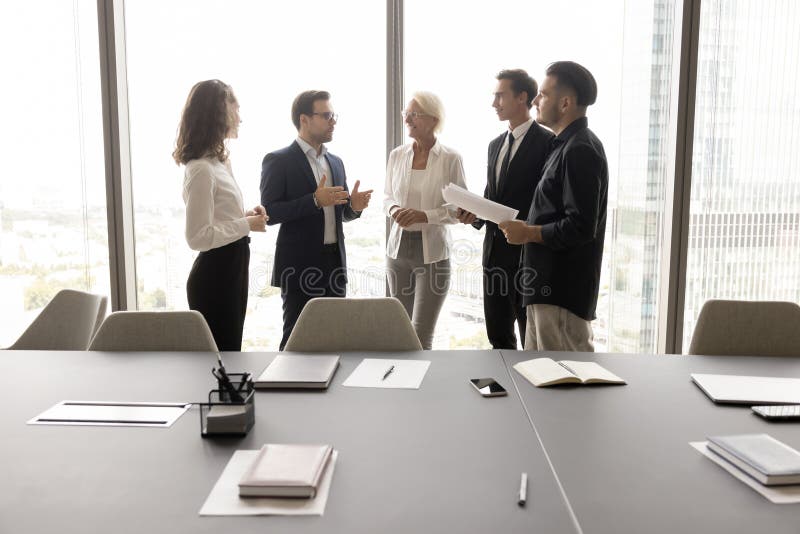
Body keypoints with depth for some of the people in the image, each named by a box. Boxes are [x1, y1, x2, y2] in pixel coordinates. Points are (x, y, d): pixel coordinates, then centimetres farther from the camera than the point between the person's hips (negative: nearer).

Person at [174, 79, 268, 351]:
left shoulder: (218, 161, 13)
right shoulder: (202, 169, -17)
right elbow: (198, 237, -21)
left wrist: (245, 215, 7)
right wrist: (247, 225, -16)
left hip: (231, 270, 10)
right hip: (214, 276, -10)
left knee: (229, 351, 16)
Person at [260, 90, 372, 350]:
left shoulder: (336, 162, 14)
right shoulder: (278, 161, -6)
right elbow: (269, 213, -13)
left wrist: (354, 205, -2)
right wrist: (315, 200, -22)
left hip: (335, 263, 6)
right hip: (300, 266, -6)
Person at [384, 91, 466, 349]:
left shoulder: (450, 158, -5)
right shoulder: (396, 155, 6)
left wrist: (424, 215, -18)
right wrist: (394, 209, -6)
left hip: (432, 252, -4)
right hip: (399, 249, 4)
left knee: (421, 336, -5)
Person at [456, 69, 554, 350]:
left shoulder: (546, 142, -10)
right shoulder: (496, 144, 14)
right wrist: (475, 214, 0)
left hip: (526, 254, -7)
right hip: (494, 252, 7)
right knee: (498, 339, 16)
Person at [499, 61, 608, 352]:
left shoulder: (580, 150, -16)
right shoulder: (569, 145, 15)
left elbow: (580, 227, -22)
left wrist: (528, 233, -13)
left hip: (563, 290, -10)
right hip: (549, 285, 10)